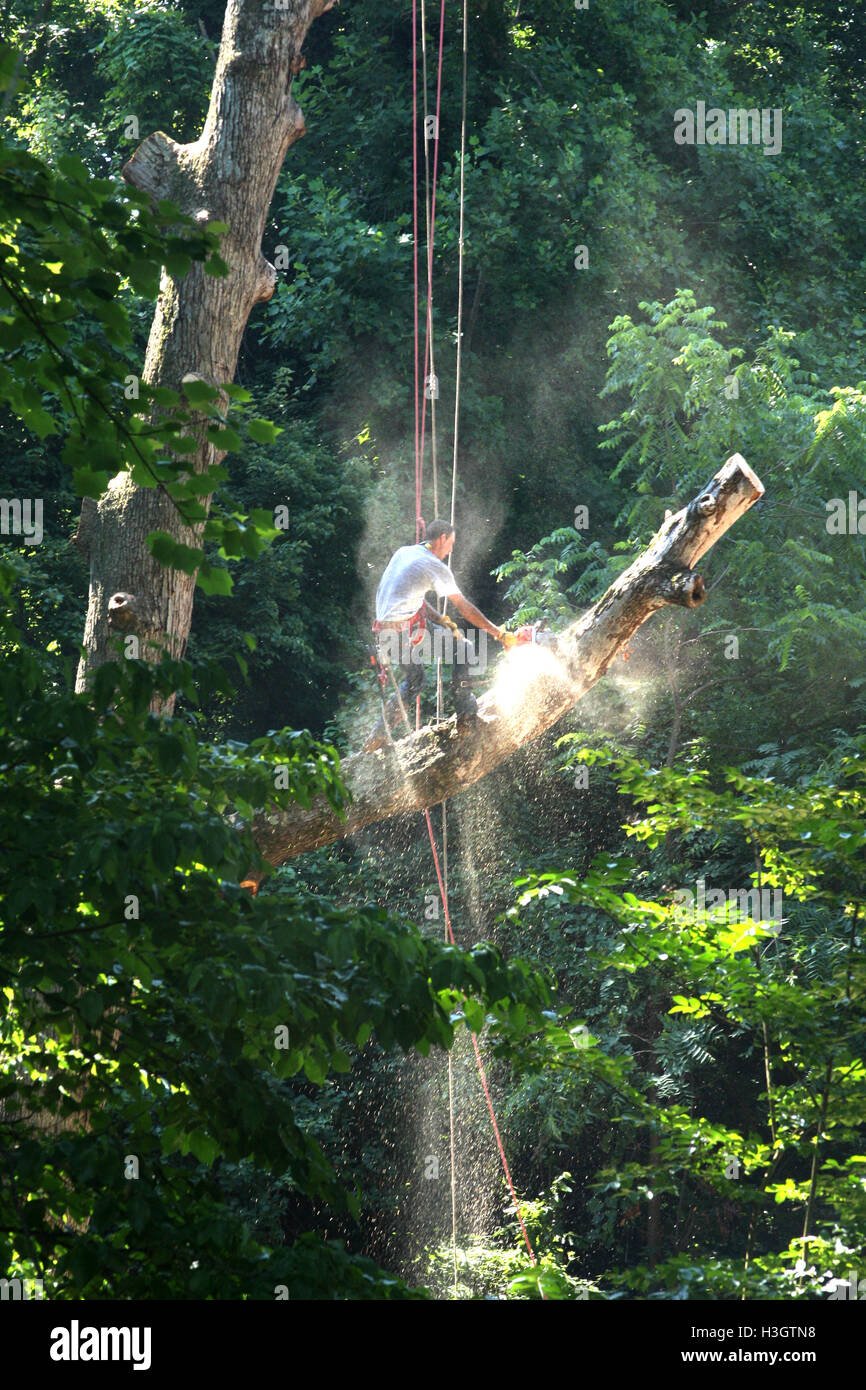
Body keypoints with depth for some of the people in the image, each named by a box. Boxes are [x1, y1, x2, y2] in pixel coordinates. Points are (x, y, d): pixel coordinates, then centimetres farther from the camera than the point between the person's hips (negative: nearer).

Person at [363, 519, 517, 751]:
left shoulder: (403, 553, 17)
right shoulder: (435, 567, -7)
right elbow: (465, 608, -6)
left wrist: (442, 621, 17)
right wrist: (500, 634, -1)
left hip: (383, 631, 8)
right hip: (405, 631, -8)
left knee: (414, 679, 27)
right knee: (464, 649, 5)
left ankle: (379, 734, 23)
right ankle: (465, 710, 5)